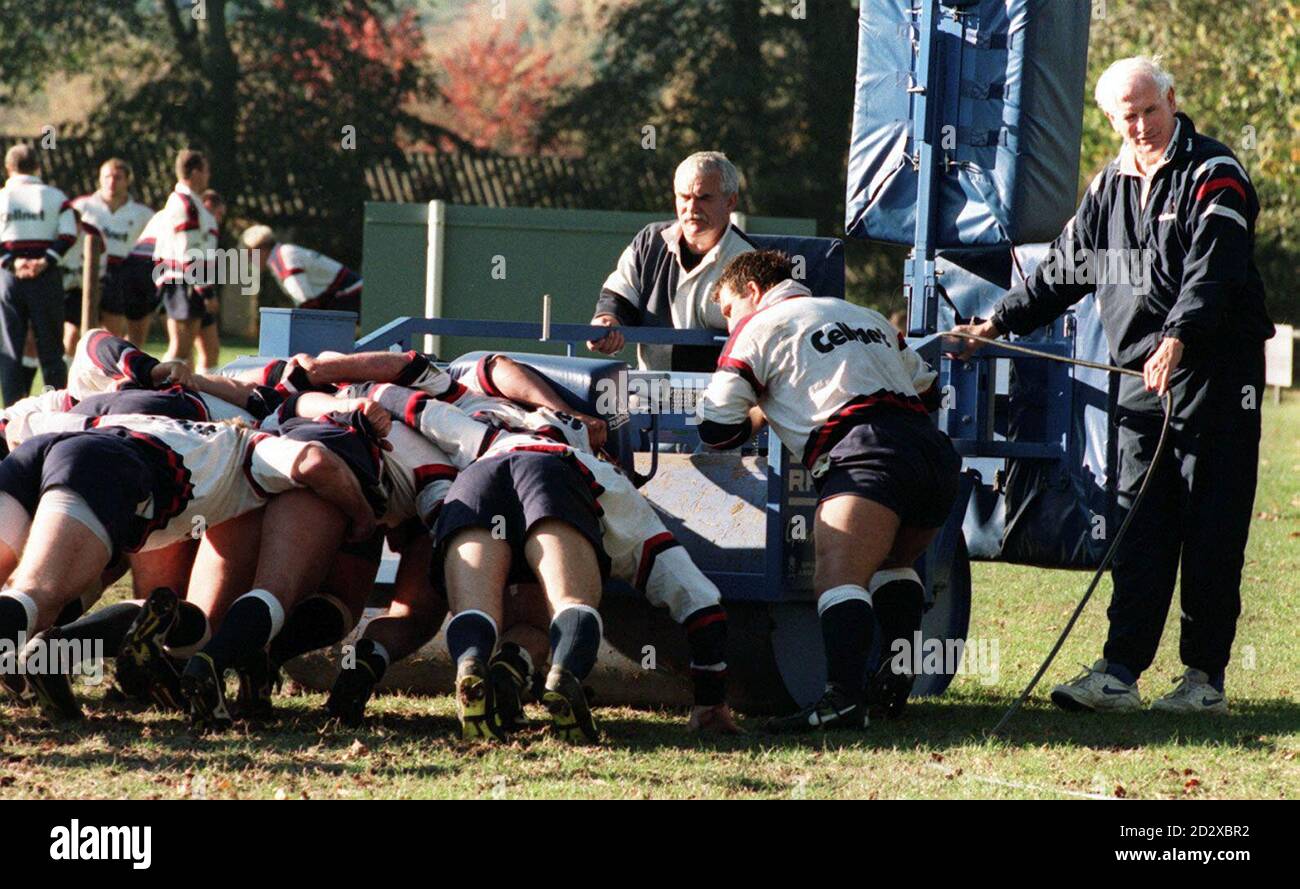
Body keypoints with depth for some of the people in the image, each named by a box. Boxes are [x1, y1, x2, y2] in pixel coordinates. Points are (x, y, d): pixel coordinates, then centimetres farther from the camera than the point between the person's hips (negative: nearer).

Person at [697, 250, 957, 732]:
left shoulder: (759, 326, 15)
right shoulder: (866, 315, 34)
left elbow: (716, 429, 13)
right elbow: (926, 390, 38)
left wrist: (762, 414, 33)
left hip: (867, 451, -7)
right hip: (936, 449, 7)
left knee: (838, 576, -23)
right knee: (891, 564, 32)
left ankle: (843, 699, -44)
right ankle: (895, 679, 21)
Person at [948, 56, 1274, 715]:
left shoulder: (1212, 174, -6)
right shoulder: (1110, 187, 15)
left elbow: (1212, 270, -19)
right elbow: (1064, 269, 23)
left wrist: (1176, 338, -33)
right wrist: (998, 324, 15)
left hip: (1214, 374, -6)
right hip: (1140, 381, 6)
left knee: (1211, 531, -3)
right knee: (1139, 531, 0)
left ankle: (1206, 677, 2)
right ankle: (1120, 673, -3)